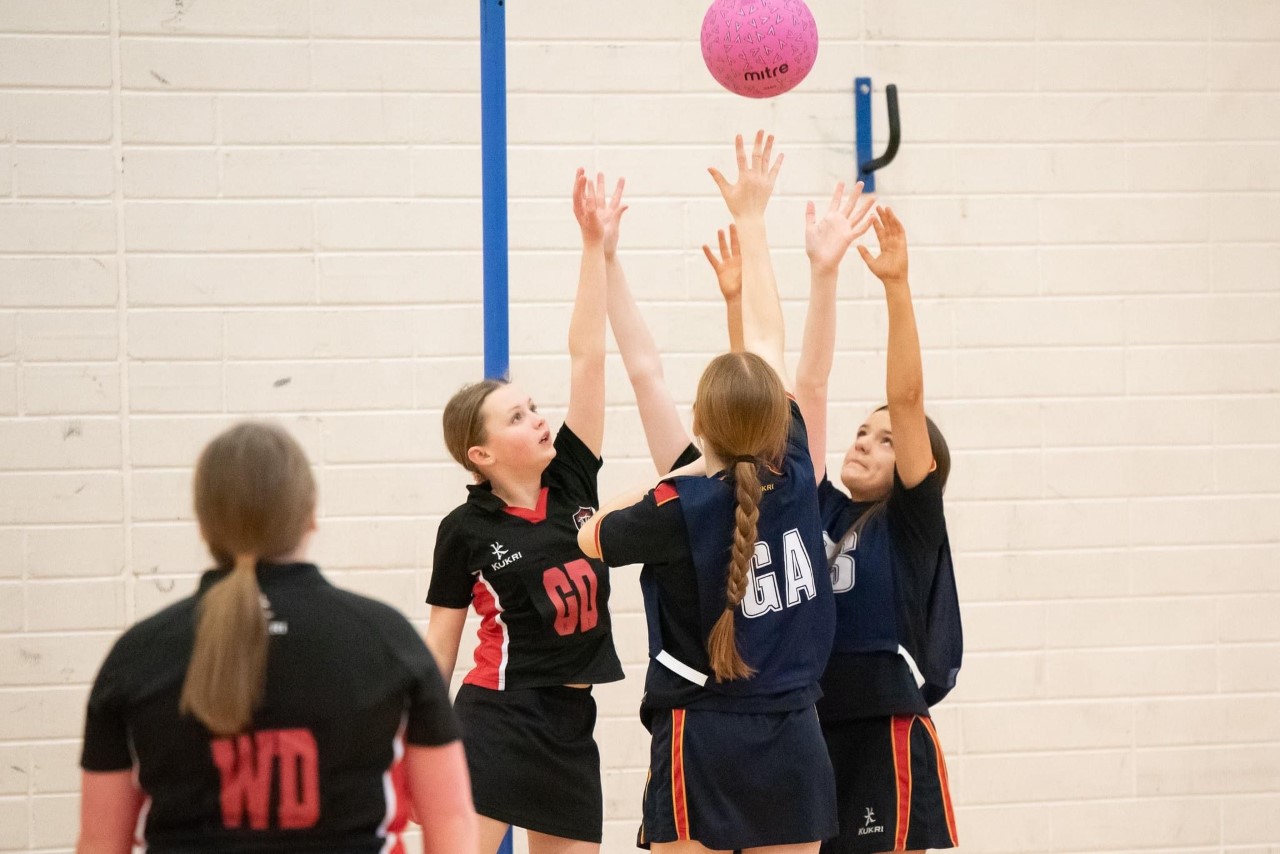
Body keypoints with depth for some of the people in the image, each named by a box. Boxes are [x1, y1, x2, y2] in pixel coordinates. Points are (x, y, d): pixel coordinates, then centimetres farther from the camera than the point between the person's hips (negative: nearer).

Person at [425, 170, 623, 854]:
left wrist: (595, 244, -3)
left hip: (569, 720, 6)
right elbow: (440, 640, 1)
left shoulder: (571, 480, 4)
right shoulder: (467, 529, -5)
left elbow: (586, 354, 0)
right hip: (497, 719, -6)